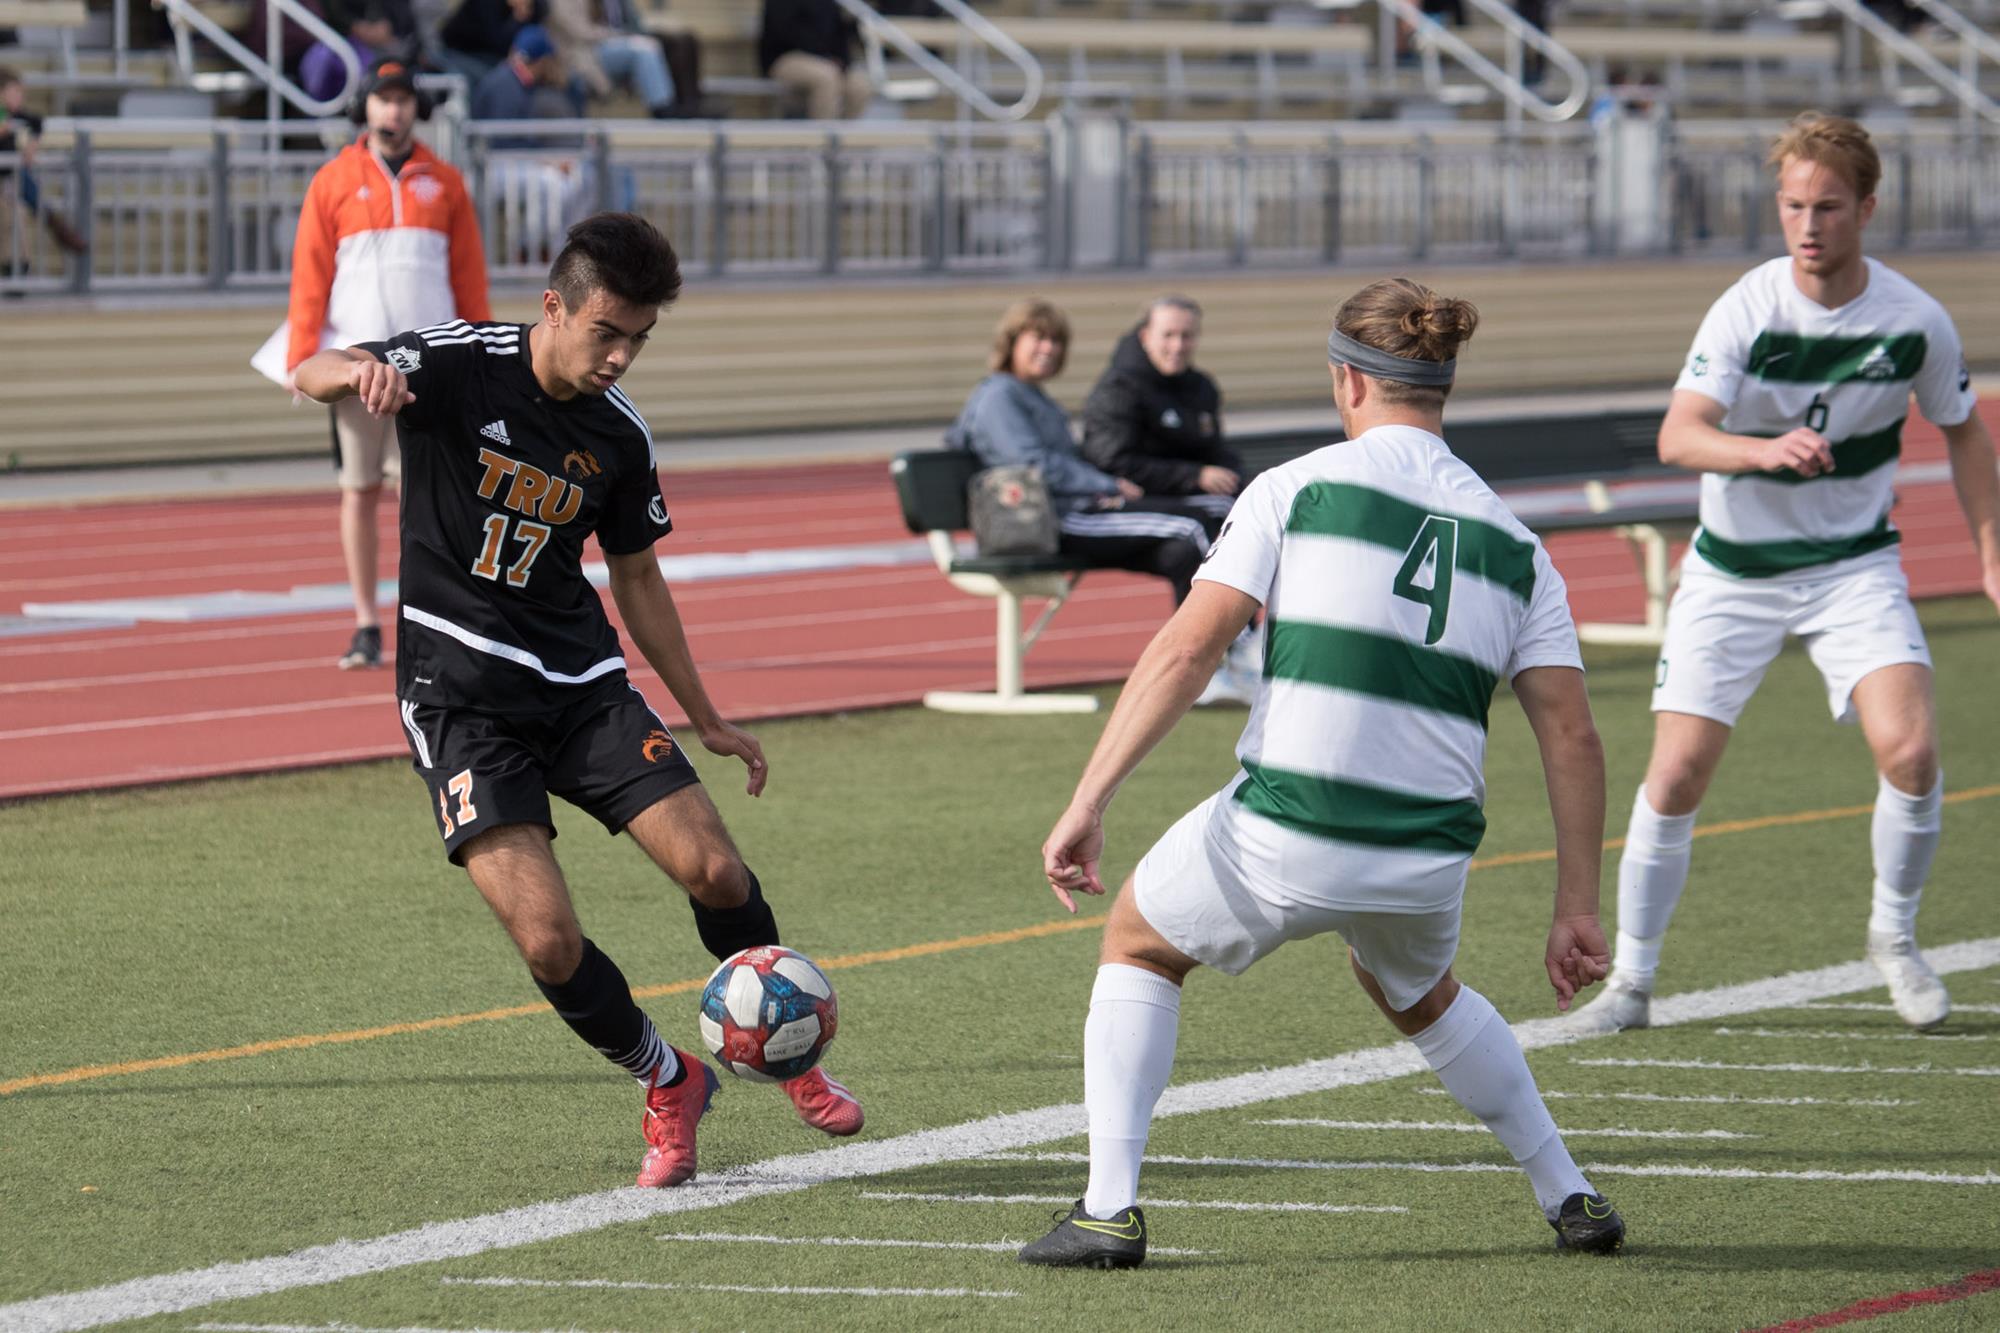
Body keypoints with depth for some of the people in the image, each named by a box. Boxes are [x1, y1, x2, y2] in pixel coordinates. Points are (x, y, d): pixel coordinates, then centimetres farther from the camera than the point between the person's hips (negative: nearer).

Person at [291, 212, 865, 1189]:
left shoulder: (620, 436, 3)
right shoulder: (462, 366, -11)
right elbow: (312, 373, -25)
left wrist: (704, 720, 20)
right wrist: (359, 372, -50)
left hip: (581, 683, 4)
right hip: (459, 692, -4)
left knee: (715, 871, -11)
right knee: (549, 941, -16)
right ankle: (667, 1086, 11)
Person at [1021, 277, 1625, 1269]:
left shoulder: (1298, 488, 0)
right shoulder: (1511, 540, 11)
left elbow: (1187, 647, -8)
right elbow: (1570, 733, 6)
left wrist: (1088, 804, -7)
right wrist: (1577, 913, 10)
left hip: (1281, 835, -4)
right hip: (1428, 861, 4)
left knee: (1138, 945, 26)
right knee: (1418, 993, 38)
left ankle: (1108, 1209, 14)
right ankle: (1570, 1198, 36)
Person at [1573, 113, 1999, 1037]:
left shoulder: (1916, 321, -9)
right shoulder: (1748, 309, -17)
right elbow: (1677, 436, -28)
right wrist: (1766, 449, -47)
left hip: (1853, 566, 1)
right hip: (1732, 572, -1)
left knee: (1909, 748, -19)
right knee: (1676, 775, -5)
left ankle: (1895, 937, 7)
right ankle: (1631, 980, 12)